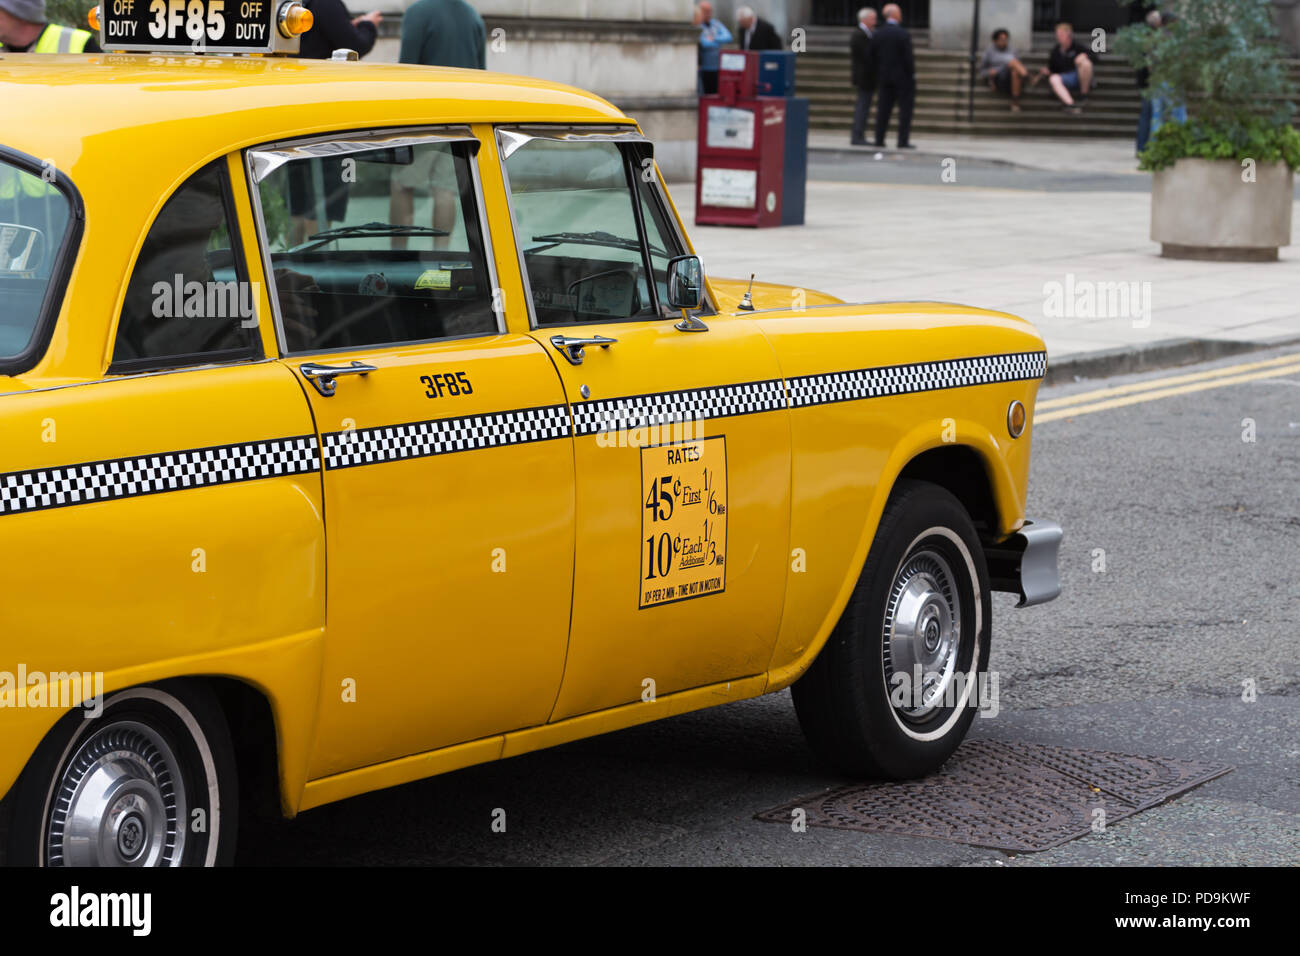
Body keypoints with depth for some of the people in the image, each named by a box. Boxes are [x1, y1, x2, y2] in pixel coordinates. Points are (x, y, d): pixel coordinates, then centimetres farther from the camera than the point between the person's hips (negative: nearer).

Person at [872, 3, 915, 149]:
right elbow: (908, 57, -15)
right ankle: (903, 141, -3)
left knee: (883, 109, 9)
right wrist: (912, 74, -4)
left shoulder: (878, 34, 1)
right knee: (905, 108, 0)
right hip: (903, 77, -5)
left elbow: (875, 57, 4)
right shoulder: (903, 35, -15)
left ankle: (879, 139, 8)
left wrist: (879, 74, 13)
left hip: (885, 77, 5)